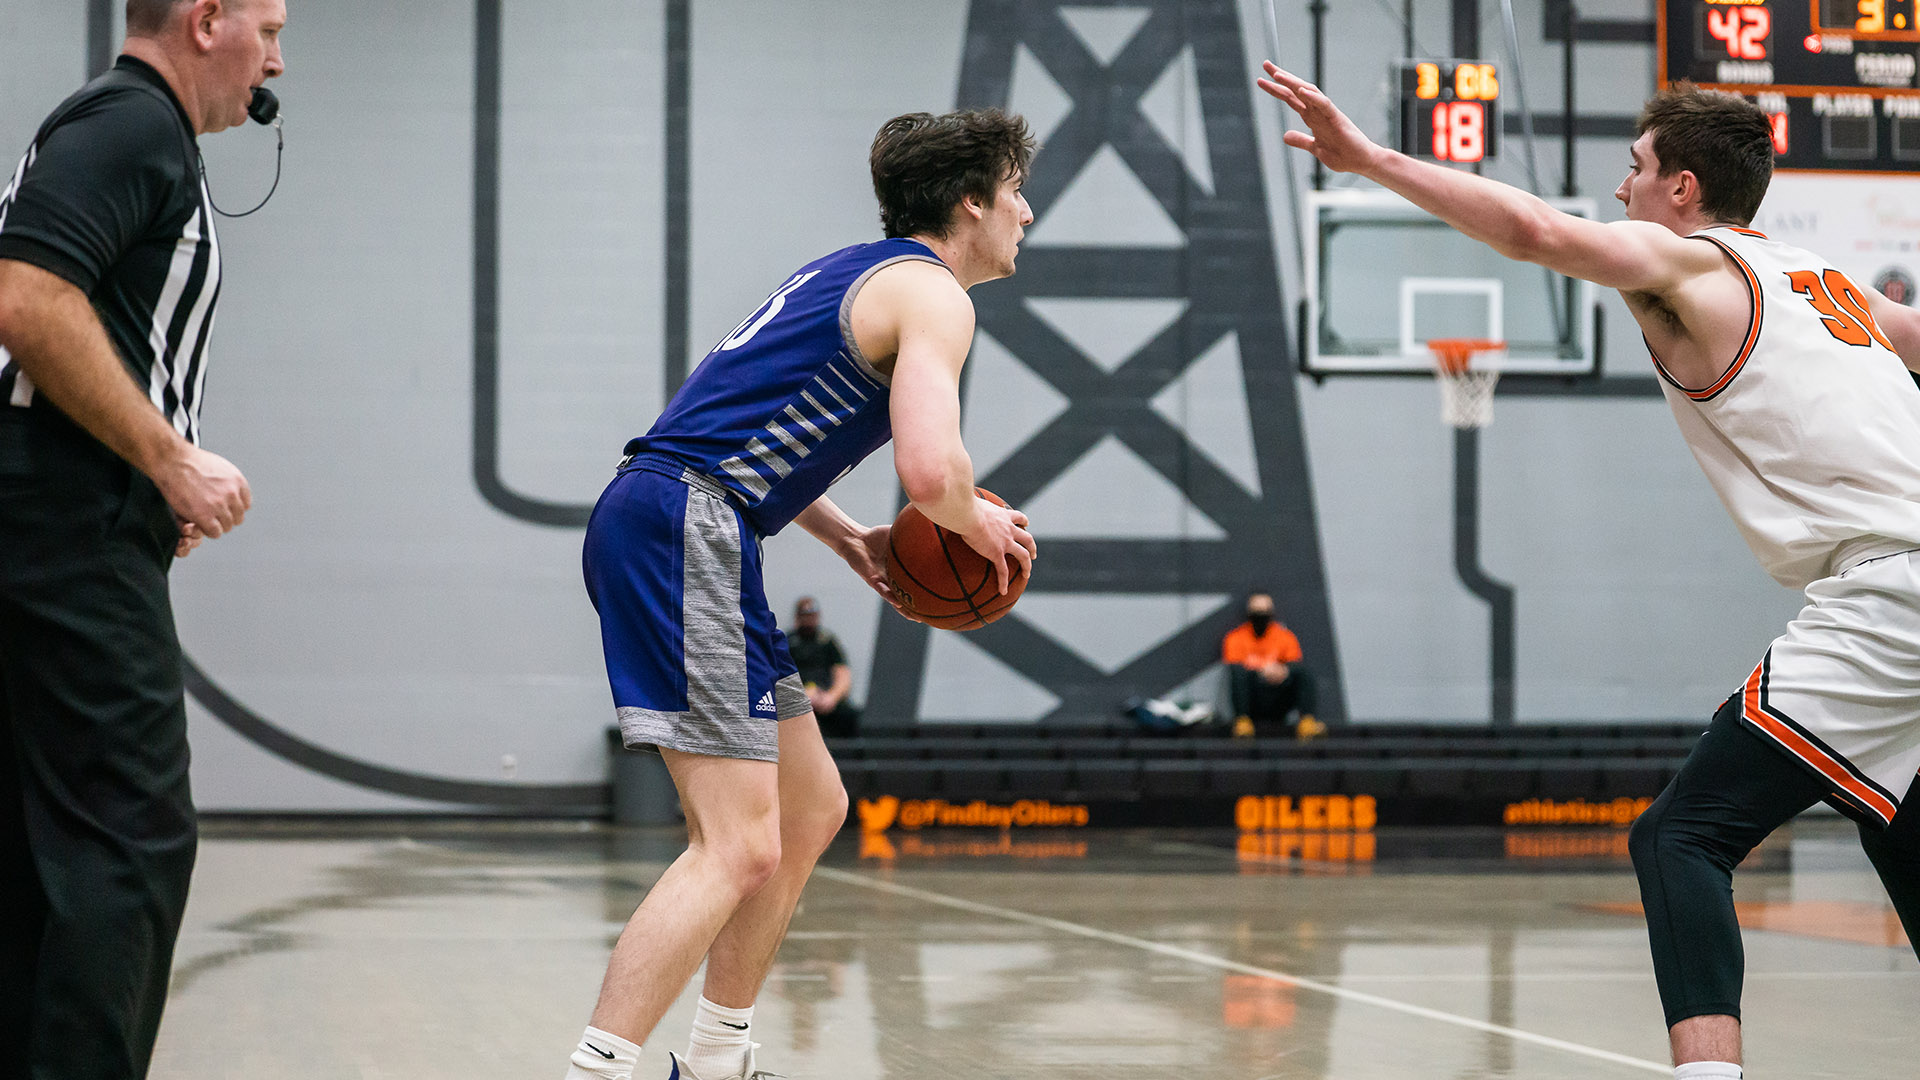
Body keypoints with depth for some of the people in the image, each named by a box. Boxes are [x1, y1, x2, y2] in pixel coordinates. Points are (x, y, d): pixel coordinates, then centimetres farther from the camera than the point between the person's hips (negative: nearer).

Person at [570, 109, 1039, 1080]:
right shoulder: (931, 292, -5)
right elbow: (930, 467, -20)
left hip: (655, 520, 10)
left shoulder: (856, 272, 25)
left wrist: (848, 539, 22)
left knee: (811, 808, 19)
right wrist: (982, 527, 2)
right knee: (740, 847, -17)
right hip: (684, 530, -10)